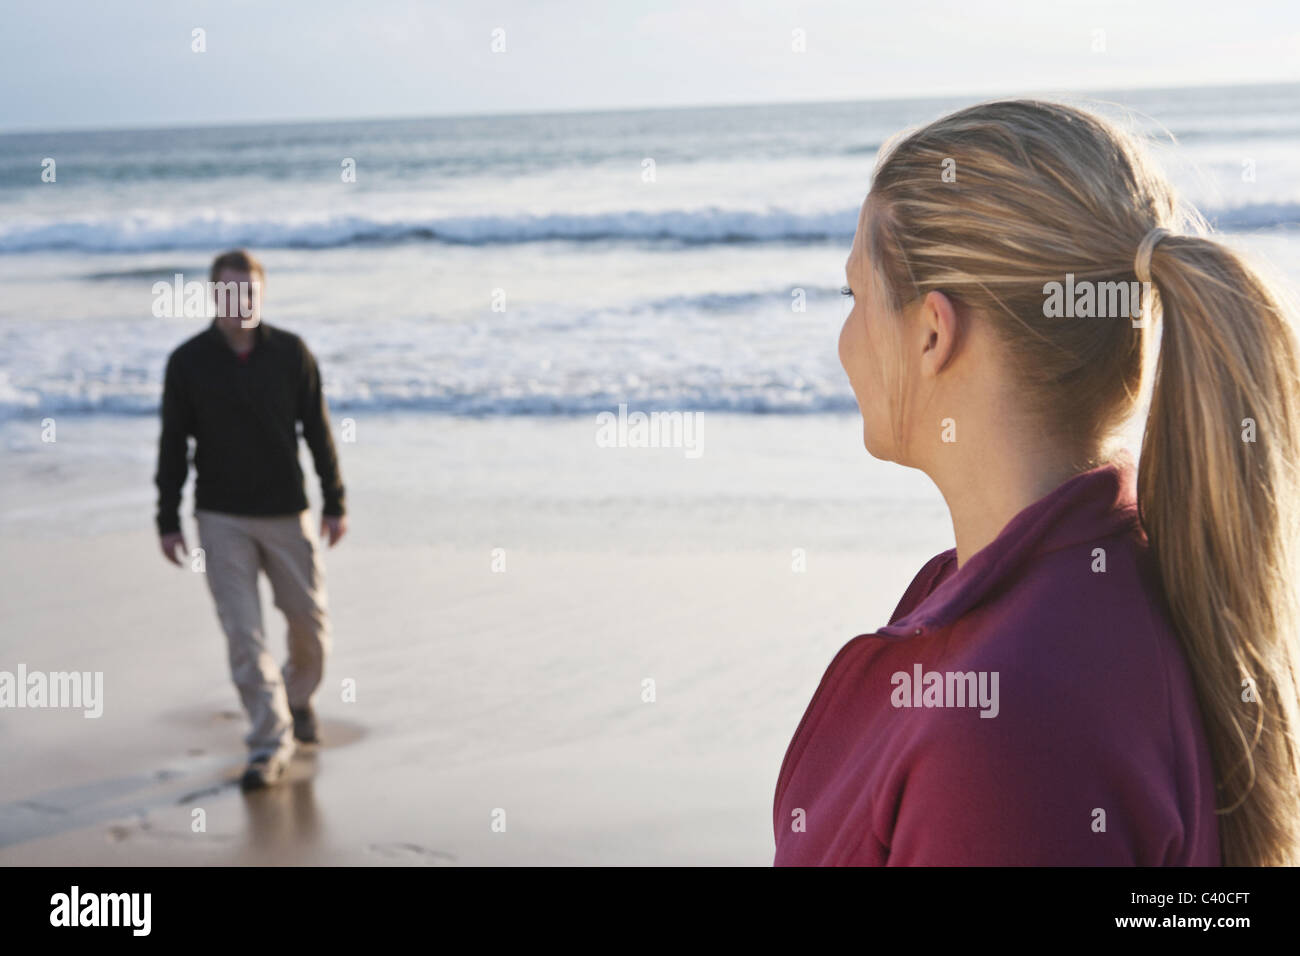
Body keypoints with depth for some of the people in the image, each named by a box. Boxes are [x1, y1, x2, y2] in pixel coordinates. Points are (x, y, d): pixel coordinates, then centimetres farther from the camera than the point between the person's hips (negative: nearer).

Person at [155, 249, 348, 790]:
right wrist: (168, 520, 0)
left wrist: (335, 502, 1)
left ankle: (299, 697, 38)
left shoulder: (291, 353, -2)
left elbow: (317, 431, 2)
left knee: (309, 620, 10)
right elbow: (173, 445, 1)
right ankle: (270, 742, 0)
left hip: (287, 512, 1)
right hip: (221, 518, -1)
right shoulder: (188, 363, -4)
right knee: (243, 632, -5)